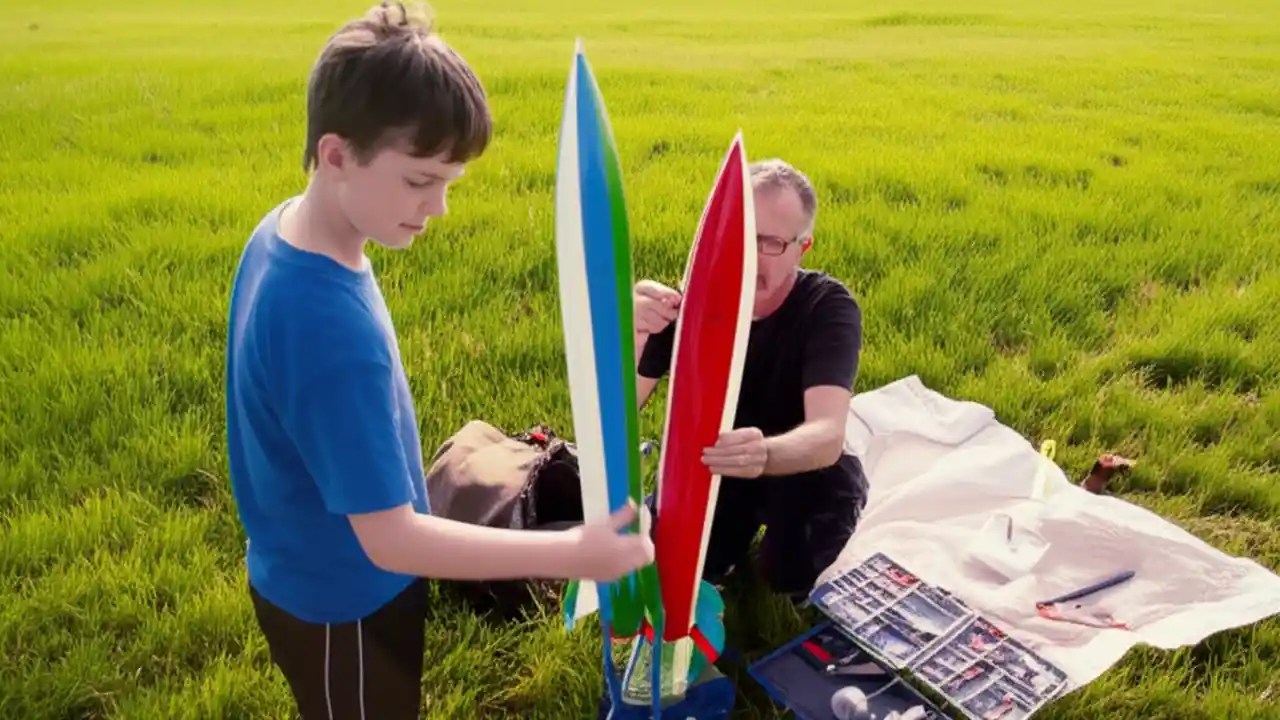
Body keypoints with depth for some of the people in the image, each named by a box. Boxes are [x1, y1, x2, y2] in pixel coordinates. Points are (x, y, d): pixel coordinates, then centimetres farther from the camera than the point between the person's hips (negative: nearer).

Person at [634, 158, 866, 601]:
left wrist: (763, 456, -64)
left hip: (803, 469, -2)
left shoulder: (828, 308, -26)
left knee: (793, 582, -25)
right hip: (709, 464, 2)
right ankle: (744, 528, 17)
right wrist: (630, 338, -47)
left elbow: (828, 436, -41)